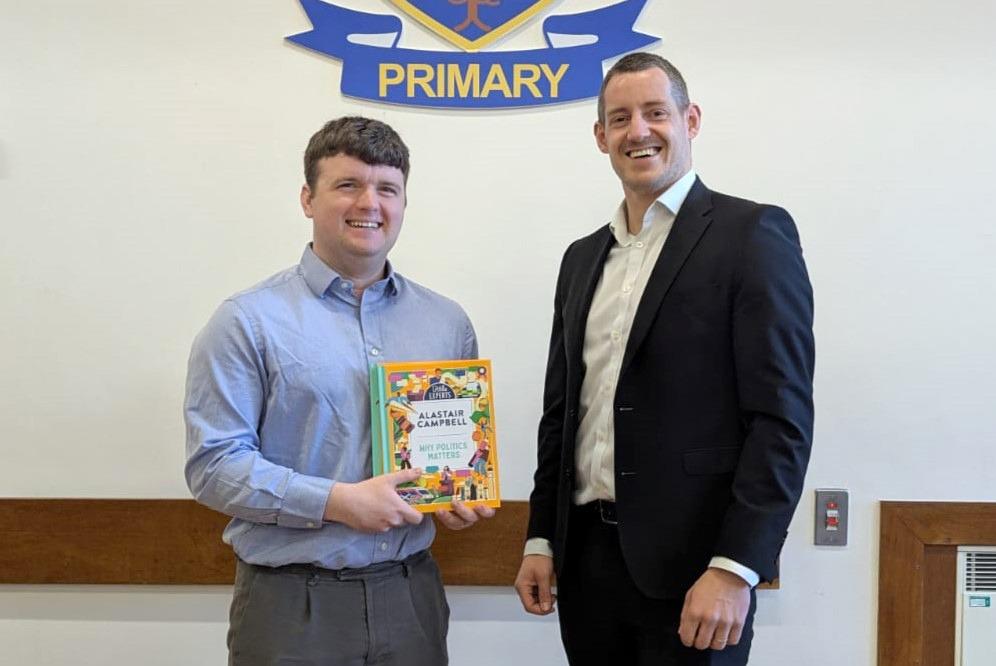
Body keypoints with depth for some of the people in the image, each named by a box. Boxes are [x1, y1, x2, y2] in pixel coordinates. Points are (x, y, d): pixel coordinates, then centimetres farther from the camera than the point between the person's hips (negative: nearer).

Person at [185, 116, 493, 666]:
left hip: (411, 594, 4)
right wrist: (337, 501, -18)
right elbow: (214, 462, -11)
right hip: (293, 604, -4)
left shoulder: (447, 323, 8)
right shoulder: (249, 321, -6)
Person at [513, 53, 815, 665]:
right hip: (584, 558, 6)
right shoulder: (584, 257, 13)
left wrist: (735, 568, -18)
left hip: (689, 563, -6)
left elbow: (783, 417, -13)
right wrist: (541, 539, 12)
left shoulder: (752, 234, -7)